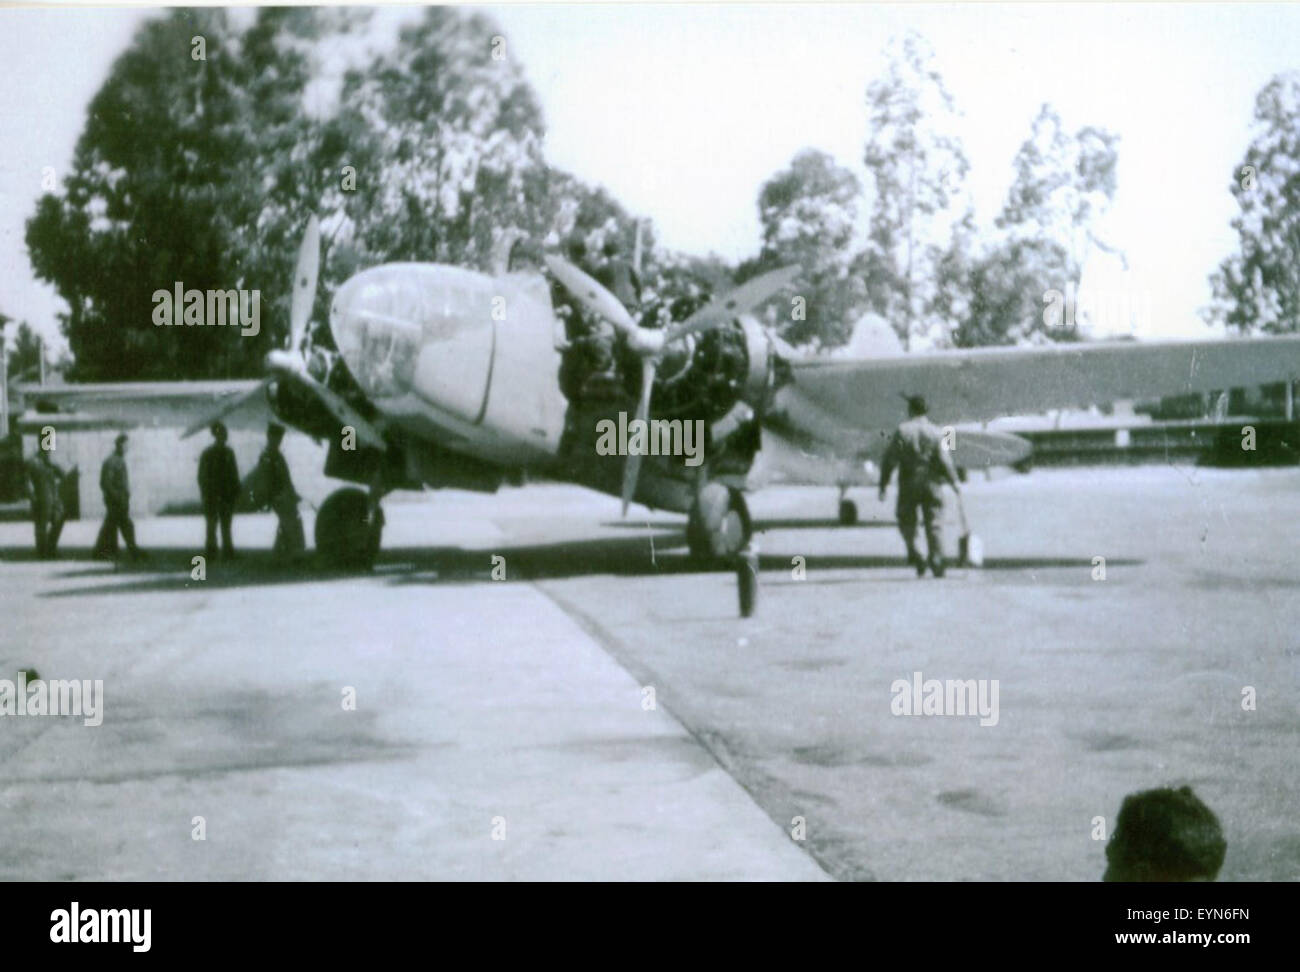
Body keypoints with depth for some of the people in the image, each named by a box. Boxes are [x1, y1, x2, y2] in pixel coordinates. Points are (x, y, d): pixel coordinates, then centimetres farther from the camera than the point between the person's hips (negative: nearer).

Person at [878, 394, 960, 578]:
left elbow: (890, 459, -7)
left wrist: (883, 485, -2)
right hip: (932, 484, 1)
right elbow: (944, 460, -5)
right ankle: (937, 562, 1)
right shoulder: (936, 432, -2)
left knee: (907, 521, 15)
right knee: (934, 523, 6)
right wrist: (954, 482, 7)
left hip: (908, 485, -1)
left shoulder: (902, 431, -5)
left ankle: (914, 554, -1)